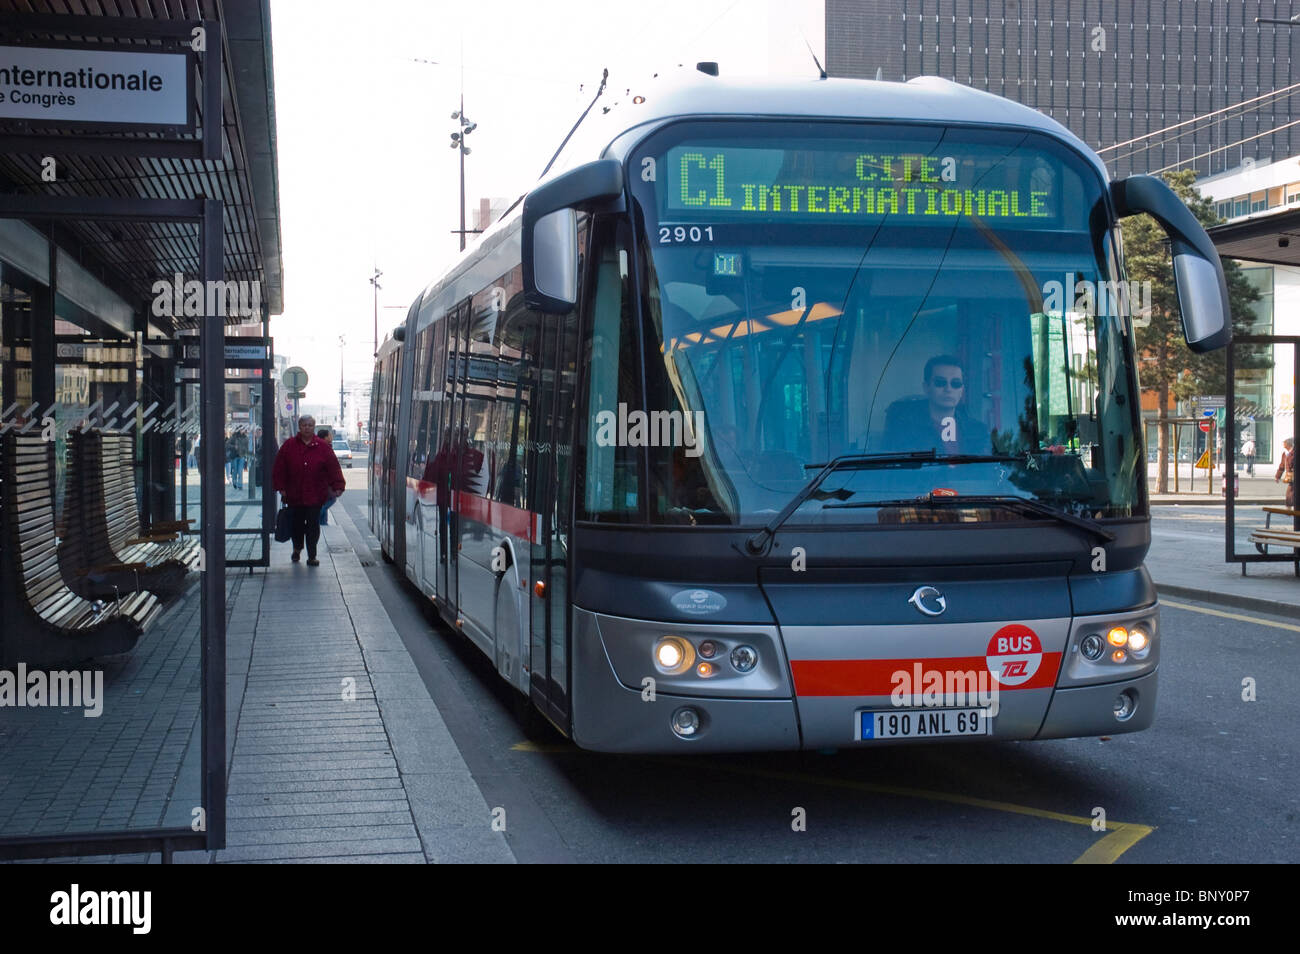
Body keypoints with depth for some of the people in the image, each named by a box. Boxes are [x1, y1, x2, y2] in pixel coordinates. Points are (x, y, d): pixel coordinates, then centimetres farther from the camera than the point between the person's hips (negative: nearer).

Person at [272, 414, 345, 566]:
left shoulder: (322, 447, 2)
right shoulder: (288, 446, 3)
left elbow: (333, 467, 1)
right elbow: (278, 468, 4)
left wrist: (337, 486, -7)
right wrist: (280, 487, -2)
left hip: (315, 495, -1)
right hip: (294, 495, 1)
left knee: (313, 525, -3)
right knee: (296, 524, 12)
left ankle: (312, 556, 3)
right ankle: (297, 548, 38)